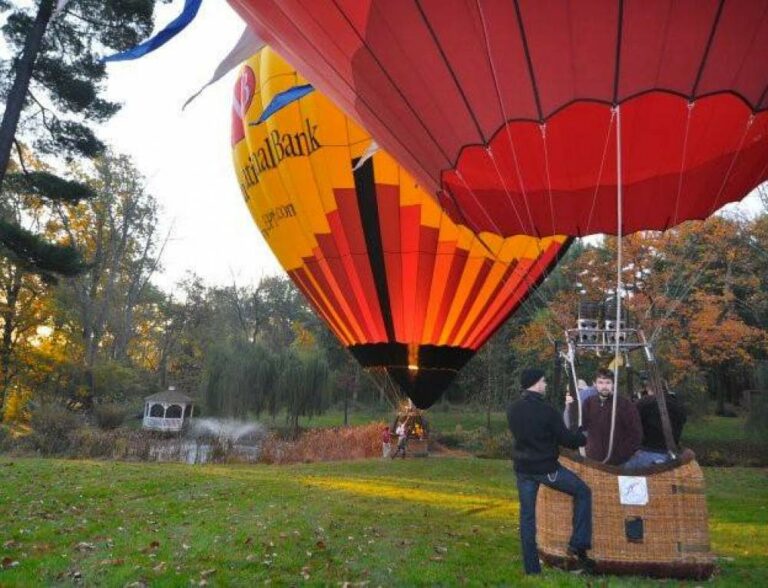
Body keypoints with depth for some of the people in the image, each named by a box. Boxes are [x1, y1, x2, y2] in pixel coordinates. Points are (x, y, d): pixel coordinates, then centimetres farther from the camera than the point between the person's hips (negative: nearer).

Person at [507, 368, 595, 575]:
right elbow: (566, 439, -12)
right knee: (583, 492, 14)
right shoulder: (546, 410, -17)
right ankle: (578, 544, 10)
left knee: (527, 515, 12)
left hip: (522, 469, 6)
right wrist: (584, 438, 9)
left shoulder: (512, 409, 2)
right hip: (546, 468, -5)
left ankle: (531, 569, 16)